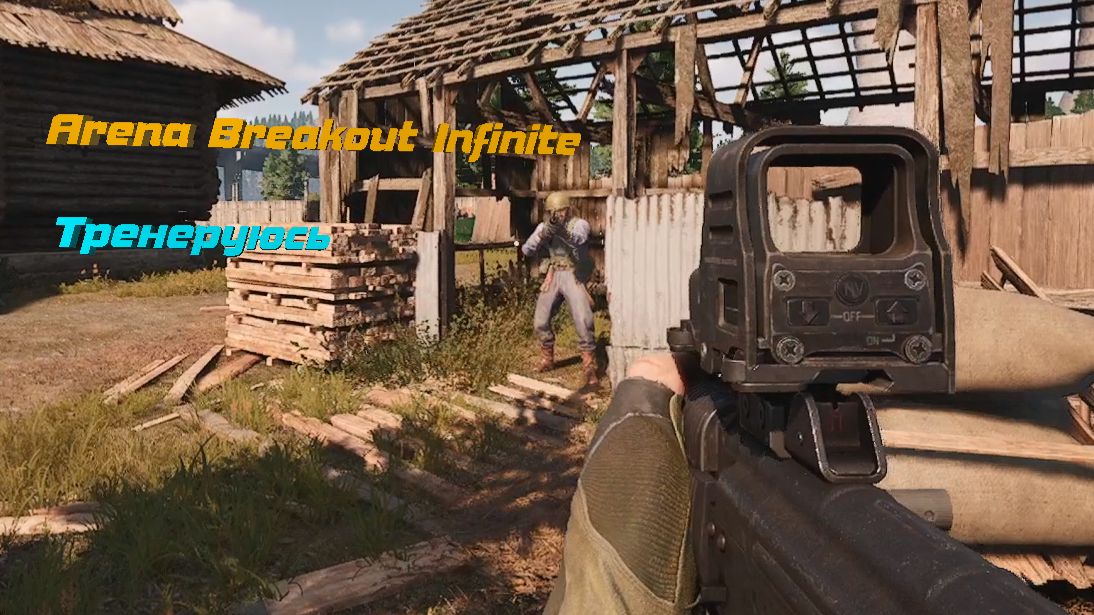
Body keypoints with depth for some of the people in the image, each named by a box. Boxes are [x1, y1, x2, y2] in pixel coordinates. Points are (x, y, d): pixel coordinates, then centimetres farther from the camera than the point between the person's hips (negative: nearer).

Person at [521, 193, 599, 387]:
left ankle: (589, 366, -8)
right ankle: (547, 359, 29)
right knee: (541, 322, 6)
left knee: (583, 321, -17)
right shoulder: (544, 227, 9)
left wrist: (563, 231, -47)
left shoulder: (579, 224, -4)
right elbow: (527, 250, 1)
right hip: (553, 277, 5)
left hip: (574, 276, -4)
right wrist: (543, 234, -15)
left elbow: (579, 239, -27)